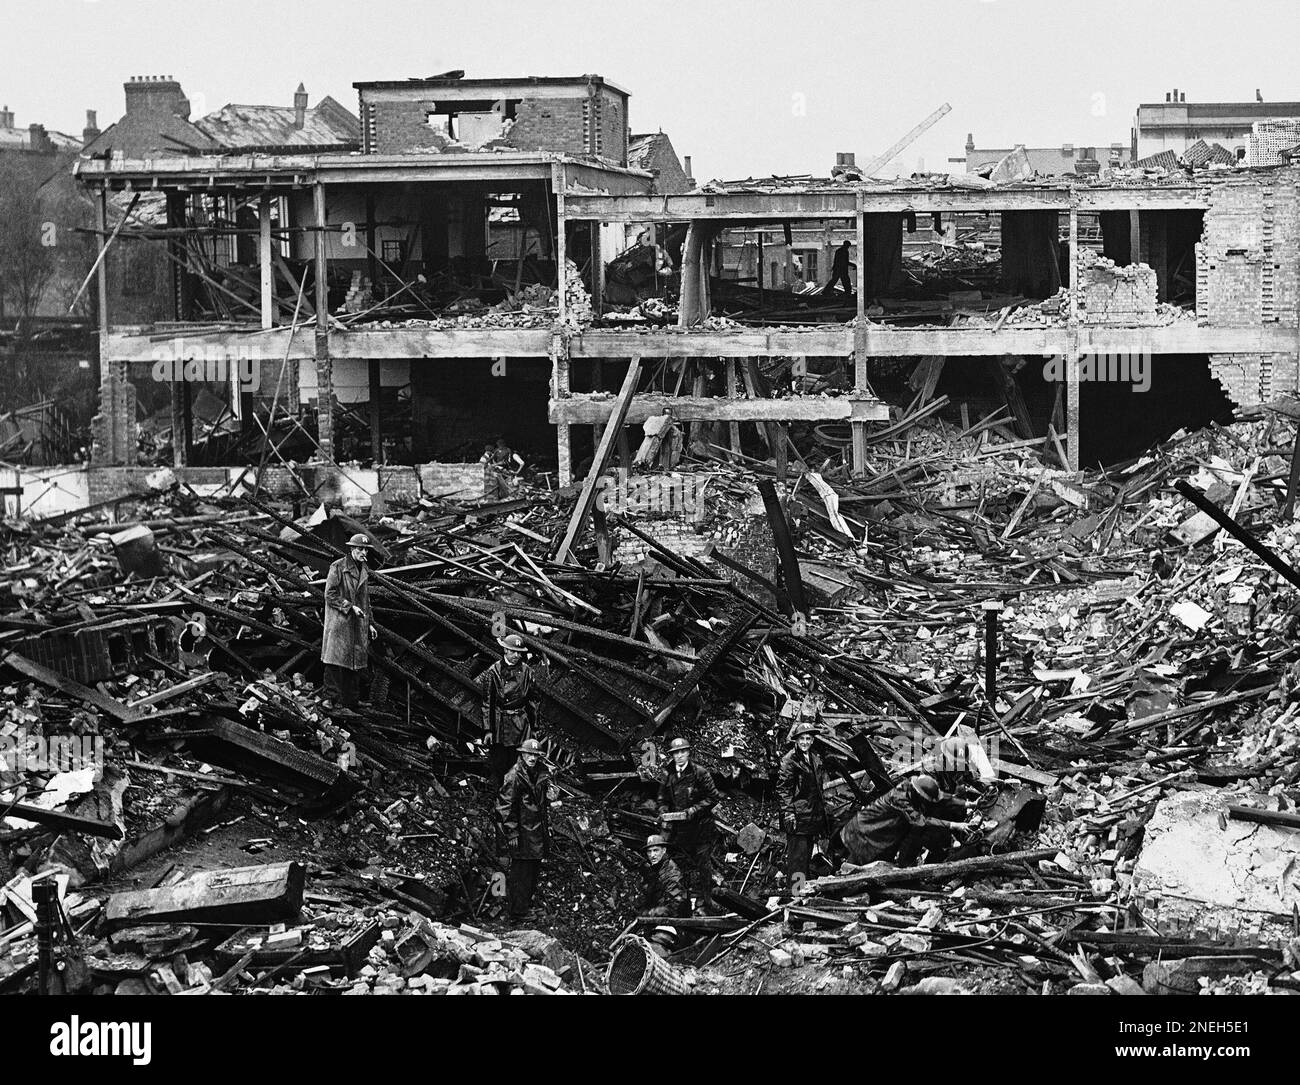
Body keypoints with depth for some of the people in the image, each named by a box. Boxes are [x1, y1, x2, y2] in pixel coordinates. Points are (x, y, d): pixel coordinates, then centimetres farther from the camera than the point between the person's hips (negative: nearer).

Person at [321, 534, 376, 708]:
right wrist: (350, 607, -15)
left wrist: (370, 623, 19)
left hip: (358, 624, 7)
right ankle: (332, 701, -5)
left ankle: (351, 703, 10)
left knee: (356, 664, 5)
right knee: (336, 664, -8)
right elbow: (330, 595, -10)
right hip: (339, 622, -7)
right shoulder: (338, 567, -6)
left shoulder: (364, 570, 16)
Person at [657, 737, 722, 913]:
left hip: (701, 827, -4)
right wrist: (664, 815, -4)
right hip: (679, 829, 4)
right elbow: (663, 801, 16)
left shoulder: (700, 773, -6)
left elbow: (713, 798, -5)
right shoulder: (667, 776, 7)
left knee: (703, 865, -1)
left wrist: (694, 810, -15)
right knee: (684, 866, 8)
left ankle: (705, 904, 6)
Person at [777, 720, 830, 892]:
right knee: (797, 856, -9)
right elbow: (782, 789, -13)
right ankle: (796, 891, -8)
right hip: (797, 818, -8)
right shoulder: (789, 760, -9)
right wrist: (788, 813, -19)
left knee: (807, 854, 14)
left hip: (813, 817, 8)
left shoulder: (816, 760, 16)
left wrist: (823, 811, 23)